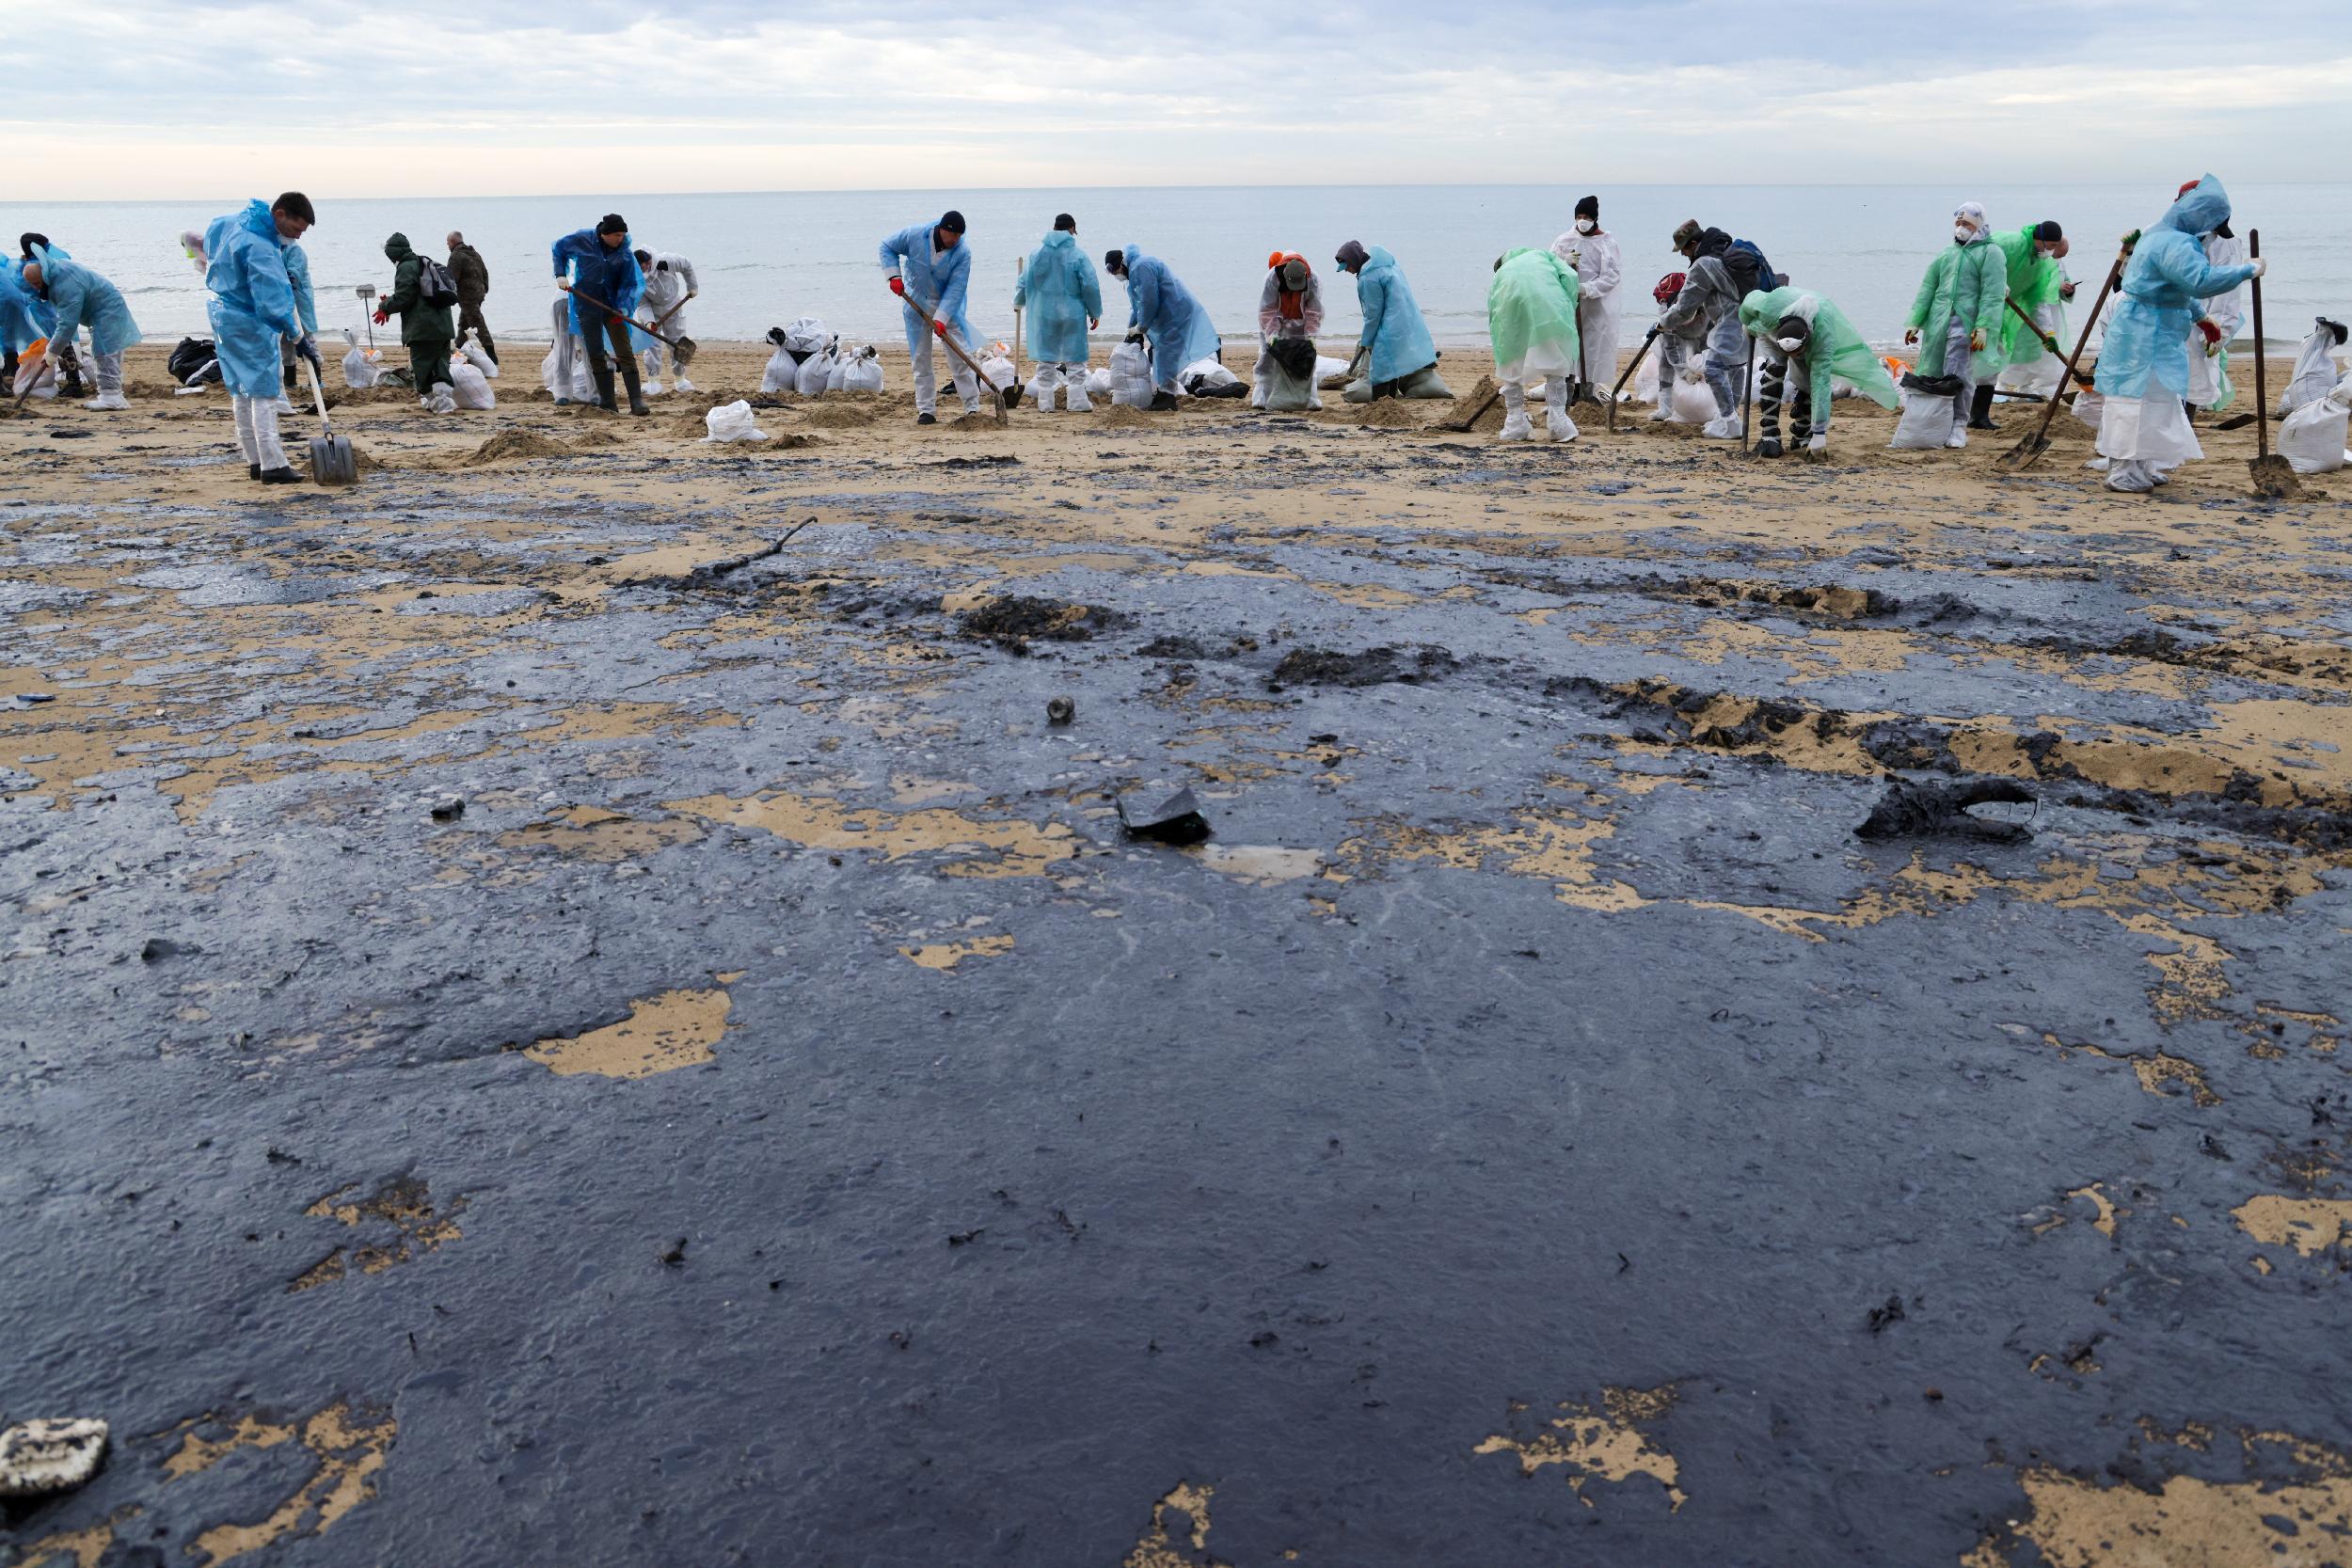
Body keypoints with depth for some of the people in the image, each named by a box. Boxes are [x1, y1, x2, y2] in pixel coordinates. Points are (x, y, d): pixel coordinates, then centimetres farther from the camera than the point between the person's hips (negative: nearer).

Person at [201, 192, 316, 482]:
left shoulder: (234, 221, 4)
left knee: (242, 392, 13)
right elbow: (273, 302, -29)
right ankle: (272, 466, -7)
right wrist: (298, 339, -23)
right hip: (250, 326, -10)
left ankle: (255, 461, 20)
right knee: (264, 393, -7)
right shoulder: (260, 249, -26)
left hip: (223, 316, 10)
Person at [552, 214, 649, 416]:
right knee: (596, 355, 3)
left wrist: (623, 308, -17)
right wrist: (560, 274, 0)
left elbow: (630, 283, -3)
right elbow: (557, 249, 11)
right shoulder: (581, 240, -6)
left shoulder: (624, 253, -6)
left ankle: (637, 400, -9)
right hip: (586, 306, 0)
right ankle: (607, 402, 9)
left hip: (612, 306, 0)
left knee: (625, 353, -7)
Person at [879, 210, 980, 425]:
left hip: (948, 308, -1)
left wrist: (941, 319, -30)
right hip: (917, 305, 1)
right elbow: (887, 247, 0)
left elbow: (955, 289, -22)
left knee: (960, 357, -6)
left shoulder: (962, 252, -19)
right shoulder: (914, 235, -16)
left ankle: (973, 407, -1)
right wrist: (894, 275, -13)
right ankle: (926, 411, 9)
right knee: (921, 359, 4)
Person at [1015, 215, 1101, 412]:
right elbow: (1090, 287, -8)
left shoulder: (1036, 253, 3)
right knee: (1075, 359, 4)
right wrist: (1095, 313, 5)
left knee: (1045, 360, 10)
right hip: (1072, 314, -3)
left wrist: (1018, 303, 30)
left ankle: (1045, 402, 12)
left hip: (1043, 315, 3)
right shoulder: (1077, 255, -9)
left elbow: (1024, 282, 11)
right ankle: (1078, 402, 2)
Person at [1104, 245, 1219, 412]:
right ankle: (1160, 394, 19)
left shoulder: (1141, 267, -18)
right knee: (1160, 354, 14)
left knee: (1166, 353, -10)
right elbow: (1137, 305, 24)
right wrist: (1132, 329, 17)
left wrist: (1140, 328, -10)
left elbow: (1149, 302, -21)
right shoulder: (1136, 268, 16)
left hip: (1175, 315, -11)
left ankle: (1166, 396, -8)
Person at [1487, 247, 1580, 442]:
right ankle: (1557, 418, 6)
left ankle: (1515, 424, 17)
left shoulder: (1498, 275, 38)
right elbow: (1570, 277, 14)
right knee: (1556, 361, 12)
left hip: (1509, 303, 1)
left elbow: (1493, 322, 35)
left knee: (1511, 366, 17)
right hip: (1549, 302, -1)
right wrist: (1568, 310, 19)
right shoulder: (1543, 254, 35)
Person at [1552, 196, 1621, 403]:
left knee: (1593, 346, -1)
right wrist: (1565, 262, -14)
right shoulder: (1565, 240, 6)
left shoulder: (1606, 242, -2)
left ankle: (1589, 391, 6)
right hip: (1569, 305, 2)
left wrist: (1587, 289, -22)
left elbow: (1612, 275, -9)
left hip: (1597, 307, -2)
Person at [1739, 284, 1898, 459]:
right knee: (1775, 368, -26)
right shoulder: (1768, 308, -45)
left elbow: (1821, 385, -43)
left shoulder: (1824, 338, -43)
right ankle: (1769, 437, -23)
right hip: (1769, 330, 0)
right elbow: (1749, 302, -20)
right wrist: (1746, 324, 2)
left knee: (1809, 383, -16)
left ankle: (1801, 435, 9)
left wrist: (1819, 434, -44)